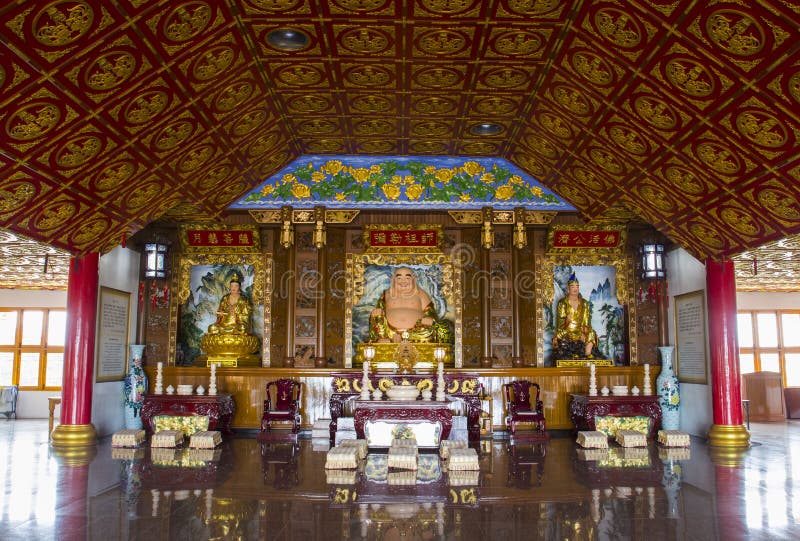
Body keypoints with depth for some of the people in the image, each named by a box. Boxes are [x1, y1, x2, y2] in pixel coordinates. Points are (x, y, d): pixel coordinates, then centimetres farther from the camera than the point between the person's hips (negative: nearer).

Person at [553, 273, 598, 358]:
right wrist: (566, 320, -26)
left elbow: (586, 322, 5)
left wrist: (584, 333, -15)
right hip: (566, 331, -2)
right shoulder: (562, 303, 2)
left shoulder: (584, 303, 10)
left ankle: (587, 356, -20)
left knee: (591, 335, -27)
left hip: (581, 331, 2)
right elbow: (559, 322, -3)